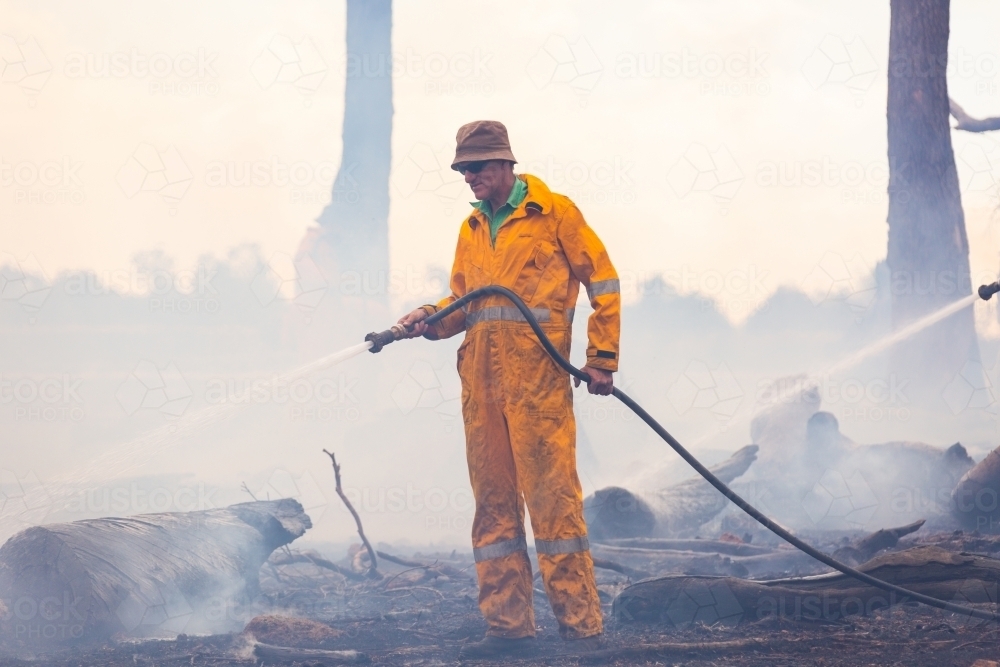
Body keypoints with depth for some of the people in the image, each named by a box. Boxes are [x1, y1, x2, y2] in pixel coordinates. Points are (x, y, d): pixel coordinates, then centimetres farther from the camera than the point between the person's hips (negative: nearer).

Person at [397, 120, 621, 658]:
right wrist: (429, 319, -1)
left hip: (538, 375, -6)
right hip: (480, 379, 6)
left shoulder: (552, 212, 2)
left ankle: (581, 626, -6)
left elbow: (602, 281, 1)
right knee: (493, 501, 6)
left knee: (551, 496, -8)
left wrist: (602, 358, -3)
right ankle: (508, 624, 10)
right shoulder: (471, 230, 19)